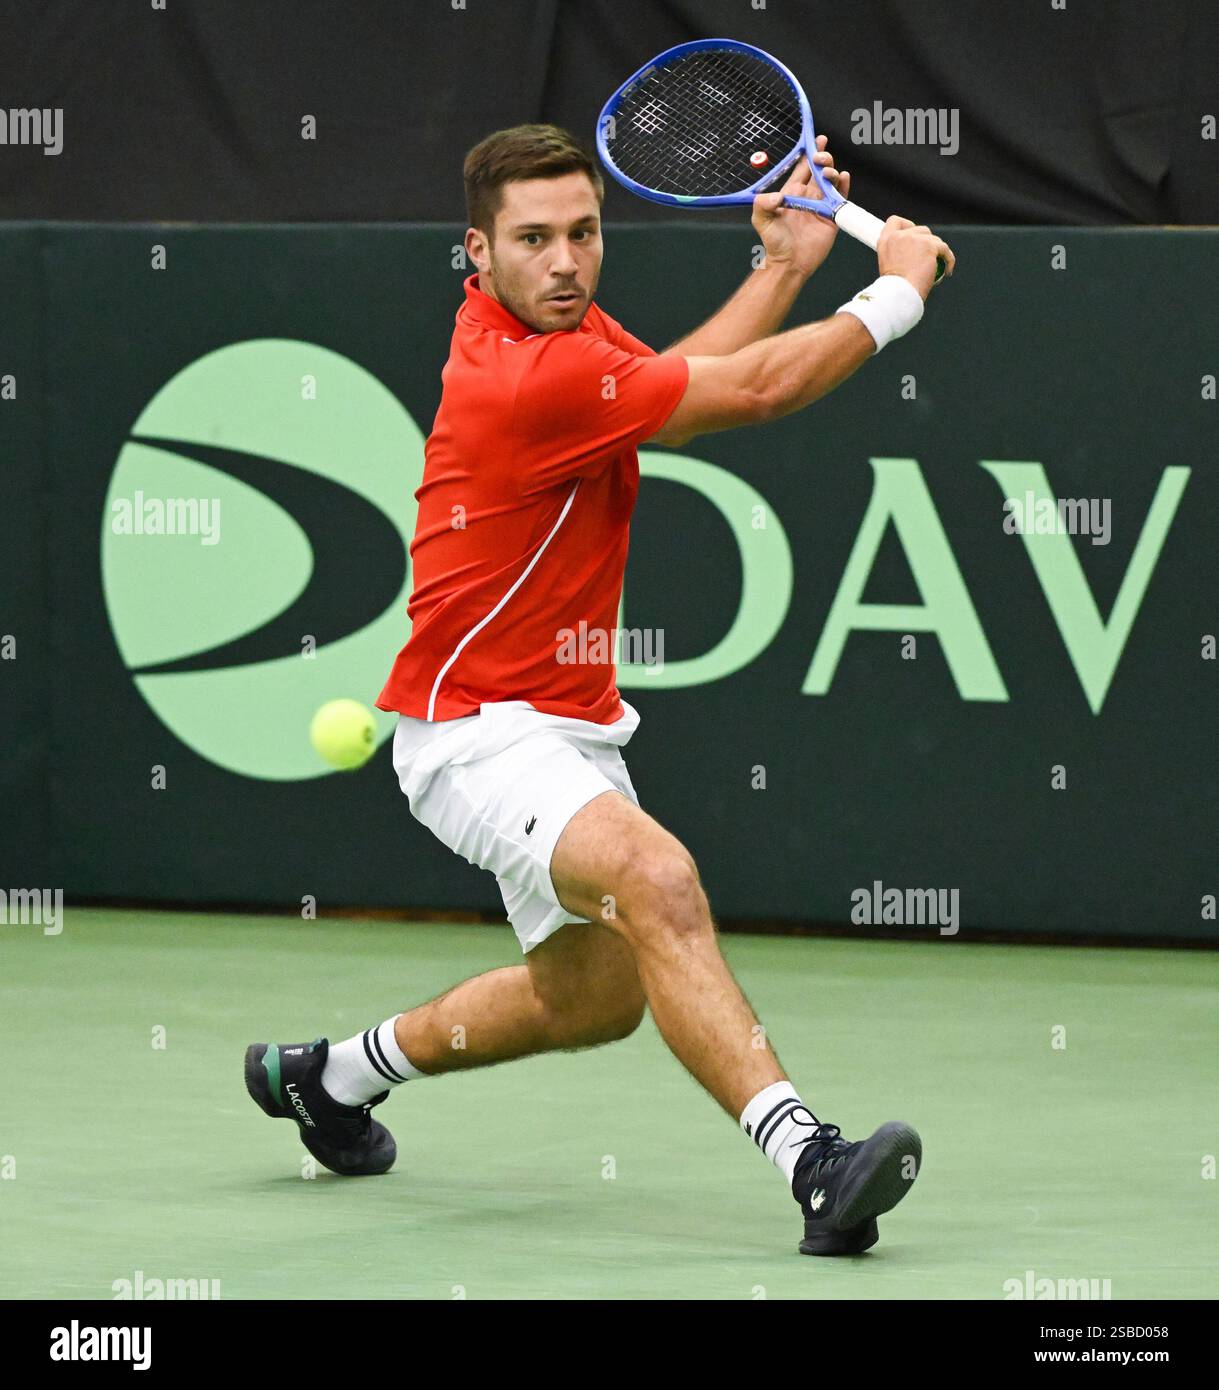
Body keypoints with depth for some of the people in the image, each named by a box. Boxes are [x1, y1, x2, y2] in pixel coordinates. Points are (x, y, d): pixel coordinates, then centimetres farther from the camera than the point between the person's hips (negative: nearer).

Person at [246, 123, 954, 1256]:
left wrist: (785, 265, 14)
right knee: (656, 879, -34)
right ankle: (810, 1163, -47)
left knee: (594, 999, 22)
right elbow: (758, 389, -22)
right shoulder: (521, 379, -26)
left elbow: (673, 384, 22)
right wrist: (897, 291, -9)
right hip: (477, 730, -10)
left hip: (569, 723, 10)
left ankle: (333, 1073, 43)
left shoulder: (560, 324, 2)